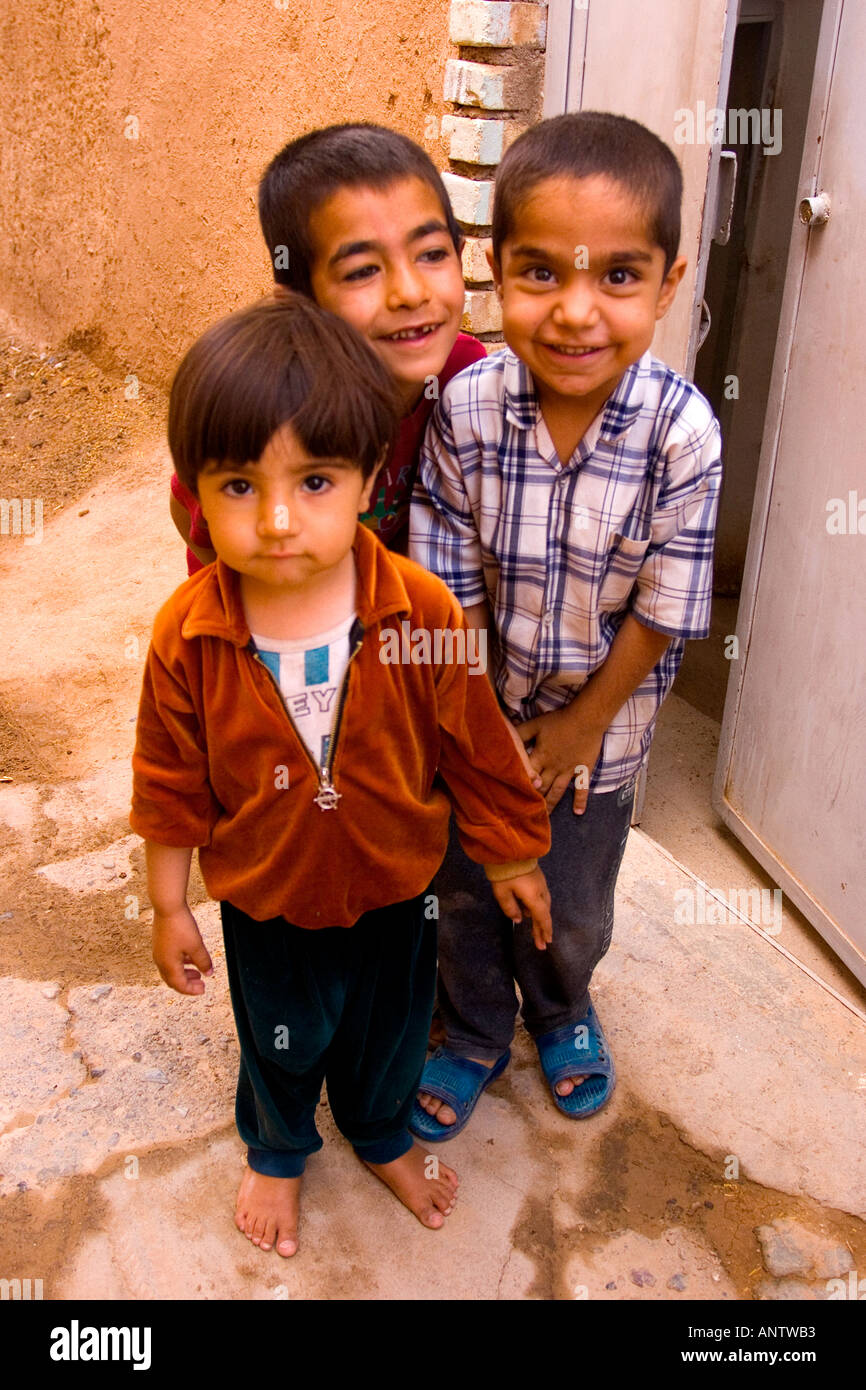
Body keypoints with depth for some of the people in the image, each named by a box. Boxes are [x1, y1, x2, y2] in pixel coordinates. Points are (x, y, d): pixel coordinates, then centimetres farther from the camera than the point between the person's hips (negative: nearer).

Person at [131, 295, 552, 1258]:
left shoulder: (424, 614, -25)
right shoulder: (187, 636, -23)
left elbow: (476, 748, -10)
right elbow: (172, 783, -9)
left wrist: (511, 859, 2)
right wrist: (168, 907, 1)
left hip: (395, 888, 1)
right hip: (266, 899, 0)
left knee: (390, 1029, 25)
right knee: (280, 1041, 25)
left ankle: (383, 1137, 59)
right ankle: (276, 1153, 59)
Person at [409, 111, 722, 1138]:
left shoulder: (682, 432, -25)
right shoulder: (464, 410, -22)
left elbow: (663, 612, -16)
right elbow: (451, 590, -14)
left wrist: (580, 728, -8)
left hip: (599, 720, 0)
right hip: (475, 710, 1)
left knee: (573, 908, 21)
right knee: (463, 889, 21)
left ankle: (561, 1013, 56)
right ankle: (473, 1035, 50)